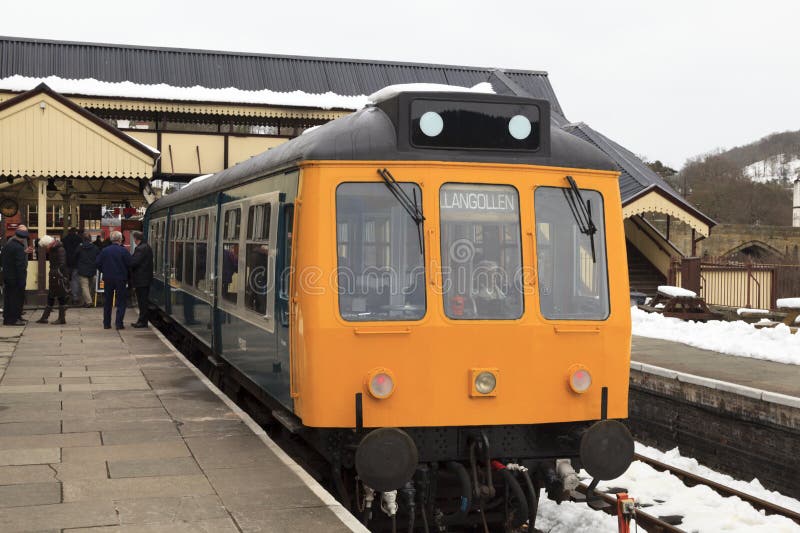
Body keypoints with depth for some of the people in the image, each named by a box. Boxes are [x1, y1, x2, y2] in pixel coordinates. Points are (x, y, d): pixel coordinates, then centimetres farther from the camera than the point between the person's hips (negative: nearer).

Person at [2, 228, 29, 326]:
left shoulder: (7, 245, 11)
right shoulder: (19, 248, -18)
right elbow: (20, 265, -20)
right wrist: (22, 280, -19)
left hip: (7, 276, 9)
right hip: (16, 277, -9)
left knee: (8, 298, 15)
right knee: (17, 298, -3)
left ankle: (7, 318, 21)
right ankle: (13, 319, -2)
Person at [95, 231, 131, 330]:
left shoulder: (104, 250, -1)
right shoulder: (123, 251, -10)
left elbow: (97, 263, -1)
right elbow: (129, 264, -11)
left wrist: (104, 272, 13)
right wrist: (125, 274, 7)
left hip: (108, 279, 3)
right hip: (121, 279, -3)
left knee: (107, 302, 13)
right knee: (121, 302, 4)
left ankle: (106, 323, 15)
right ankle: (119, 323, -3)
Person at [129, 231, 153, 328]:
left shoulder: (140, 249, -18)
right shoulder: (147, 247, 14)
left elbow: (133, 262, -21)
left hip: (141, 279, -10)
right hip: (146, 278, 10)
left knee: (142, 301, -5)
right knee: (143, 300, 14)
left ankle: (143, 321, -1)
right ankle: (142, 320, 20)